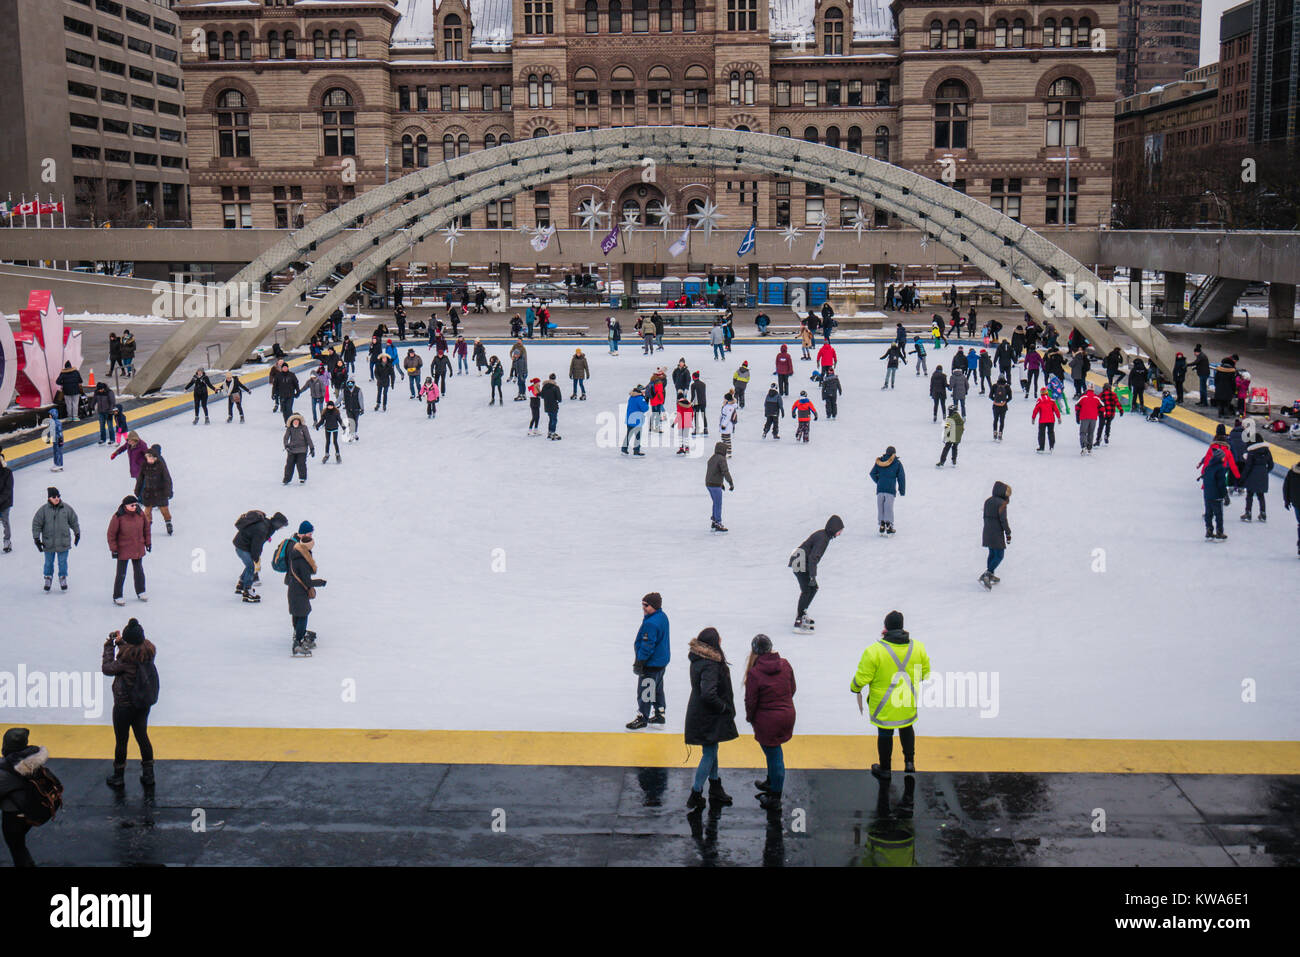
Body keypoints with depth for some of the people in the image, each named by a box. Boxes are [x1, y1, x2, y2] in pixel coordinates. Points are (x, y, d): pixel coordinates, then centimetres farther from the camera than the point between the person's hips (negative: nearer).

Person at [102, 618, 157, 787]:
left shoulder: (126, 660, -28)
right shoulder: (149, 653, -10)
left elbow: (107, 668, -15)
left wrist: (109, 647, -5)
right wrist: (120, 643, 7)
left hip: (124, 705, -6)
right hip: (144, 703, 6)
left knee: (121, 741, 12)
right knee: (142, 737, 20)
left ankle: (118, 776, 28)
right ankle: (148, 775, 28)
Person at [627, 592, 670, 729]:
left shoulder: (651, 623, -27)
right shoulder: (663, 617, 5)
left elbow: (647, 645, -26)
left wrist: (639, 662, -18)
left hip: (651, 663, -10)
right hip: (662, 660, 10)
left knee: (645, 689, 1)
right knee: (657, 688, 22)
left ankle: (642, 718, 10)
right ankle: (660, 714, 31)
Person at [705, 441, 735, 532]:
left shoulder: (712, 458, 13)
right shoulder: (721, 459, -15)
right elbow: (725, 472, -23)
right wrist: (731, 483, -21)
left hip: (708, 483, 9)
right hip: (715, 485, -9)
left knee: (716, 503, 20)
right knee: (718, 504, -2)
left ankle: (714, 522, 26)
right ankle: (718, 524, 0)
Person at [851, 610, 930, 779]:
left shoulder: (874, 651, -25)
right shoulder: (918, 648, -12)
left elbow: (862, 677, -17)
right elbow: (925, 674, 2)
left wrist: (855, 688, 4)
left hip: (883, 705, -3)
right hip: (909, 702, 3)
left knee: (885, 734, 17)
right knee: (907, 728, 29)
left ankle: (885, 770, 33)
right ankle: (909, 762, 35)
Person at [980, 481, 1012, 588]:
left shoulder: (987, 501, 8)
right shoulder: (1001, 503, -16)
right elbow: (1003, 519, -17)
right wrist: (1008, 533, -10)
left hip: (987, 531, 8)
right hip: (997, 533, -8)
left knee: (992, 553, 21)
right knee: (999, 556, -2)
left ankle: (990, 576, 27)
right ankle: (986, 575, -15)